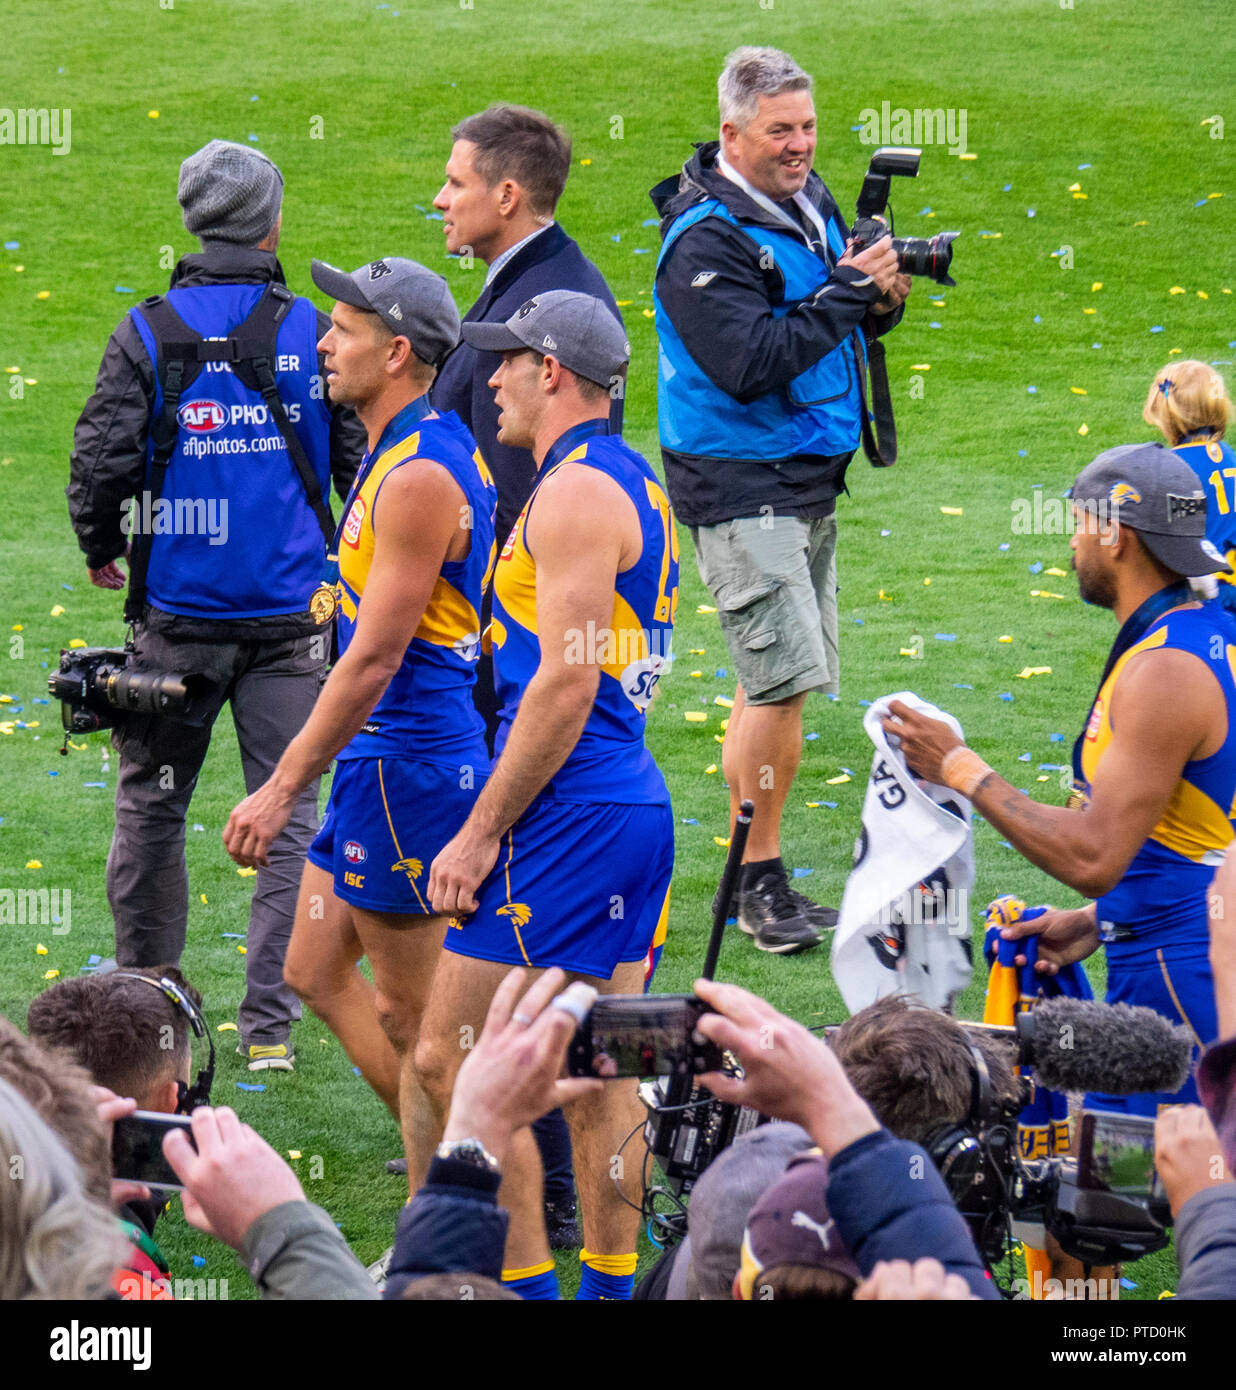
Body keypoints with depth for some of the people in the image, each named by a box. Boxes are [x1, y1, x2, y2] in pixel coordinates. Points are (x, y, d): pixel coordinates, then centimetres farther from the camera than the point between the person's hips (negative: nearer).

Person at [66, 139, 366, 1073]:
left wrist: (102, 551, 11)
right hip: (290, 619, 0)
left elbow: (101, 461, -8)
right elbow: (366, 462, 0)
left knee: (151, 811, 14)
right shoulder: (315, 335, -2)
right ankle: (270, 1022, 0)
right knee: (287, 820, 4)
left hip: (178, 617, 0)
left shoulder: (147, 337, -4)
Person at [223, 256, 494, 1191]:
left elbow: (373, 661, -23)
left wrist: (284, 788, -21)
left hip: (407, 763, -10)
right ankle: (442, 1151, 24)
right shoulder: (409, 453, 11)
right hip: (379, 760, 10)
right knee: (317, 970, 17)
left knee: (413, 1017, -1)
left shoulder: (421, 476, -21)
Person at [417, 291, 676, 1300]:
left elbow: (566, 683, -20)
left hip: (568, 816, -10)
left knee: (454, 1059, -6)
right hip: (638, 804, 10)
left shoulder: (574, 492, -13)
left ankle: (528, 1284, -6)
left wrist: (482, 833, -16)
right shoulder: (641, 486, 17)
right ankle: (610, 1286, 14)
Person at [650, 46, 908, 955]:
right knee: (783, 681, -12)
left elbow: (836, 329, 19)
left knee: (778, 682, 12)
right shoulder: (705, 242, -17)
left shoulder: (811, 205, 10)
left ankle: (759, 881, 19)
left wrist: (881, 303, -3)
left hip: (810, 483, 9)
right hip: (742, 492, -9)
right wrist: (846, 292, -23)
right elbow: (750, 363, -26)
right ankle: (758, 885, -4)